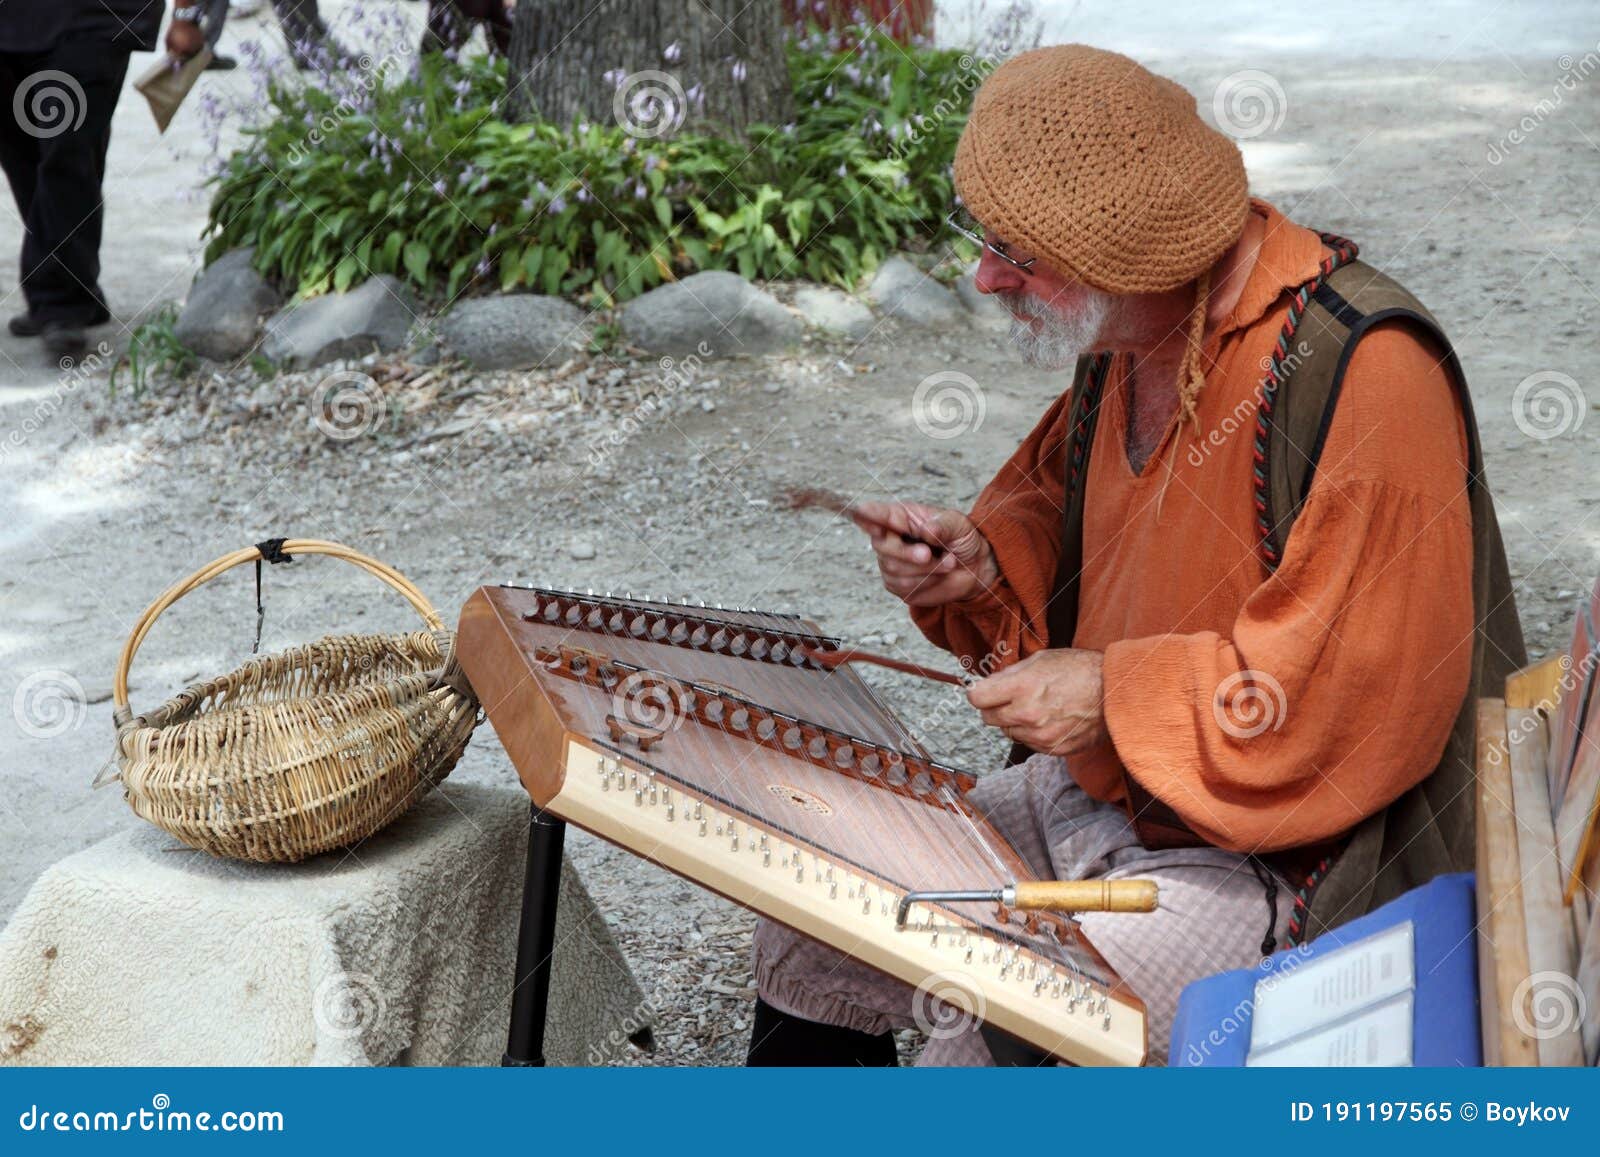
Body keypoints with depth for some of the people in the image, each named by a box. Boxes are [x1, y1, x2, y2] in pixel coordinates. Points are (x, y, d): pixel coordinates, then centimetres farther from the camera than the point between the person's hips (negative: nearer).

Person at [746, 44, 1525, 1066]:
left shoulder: (1364, 371, -24)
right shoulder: (1122, 333, 3)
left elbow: (1377, 694, -26)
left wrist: (1117, 698, -22)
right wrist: (981, 564, -1)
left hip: (1285, 863, -8)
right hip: (1094, 795, 8)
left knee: (989, 1047, -25)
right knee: (809, 925, 5)